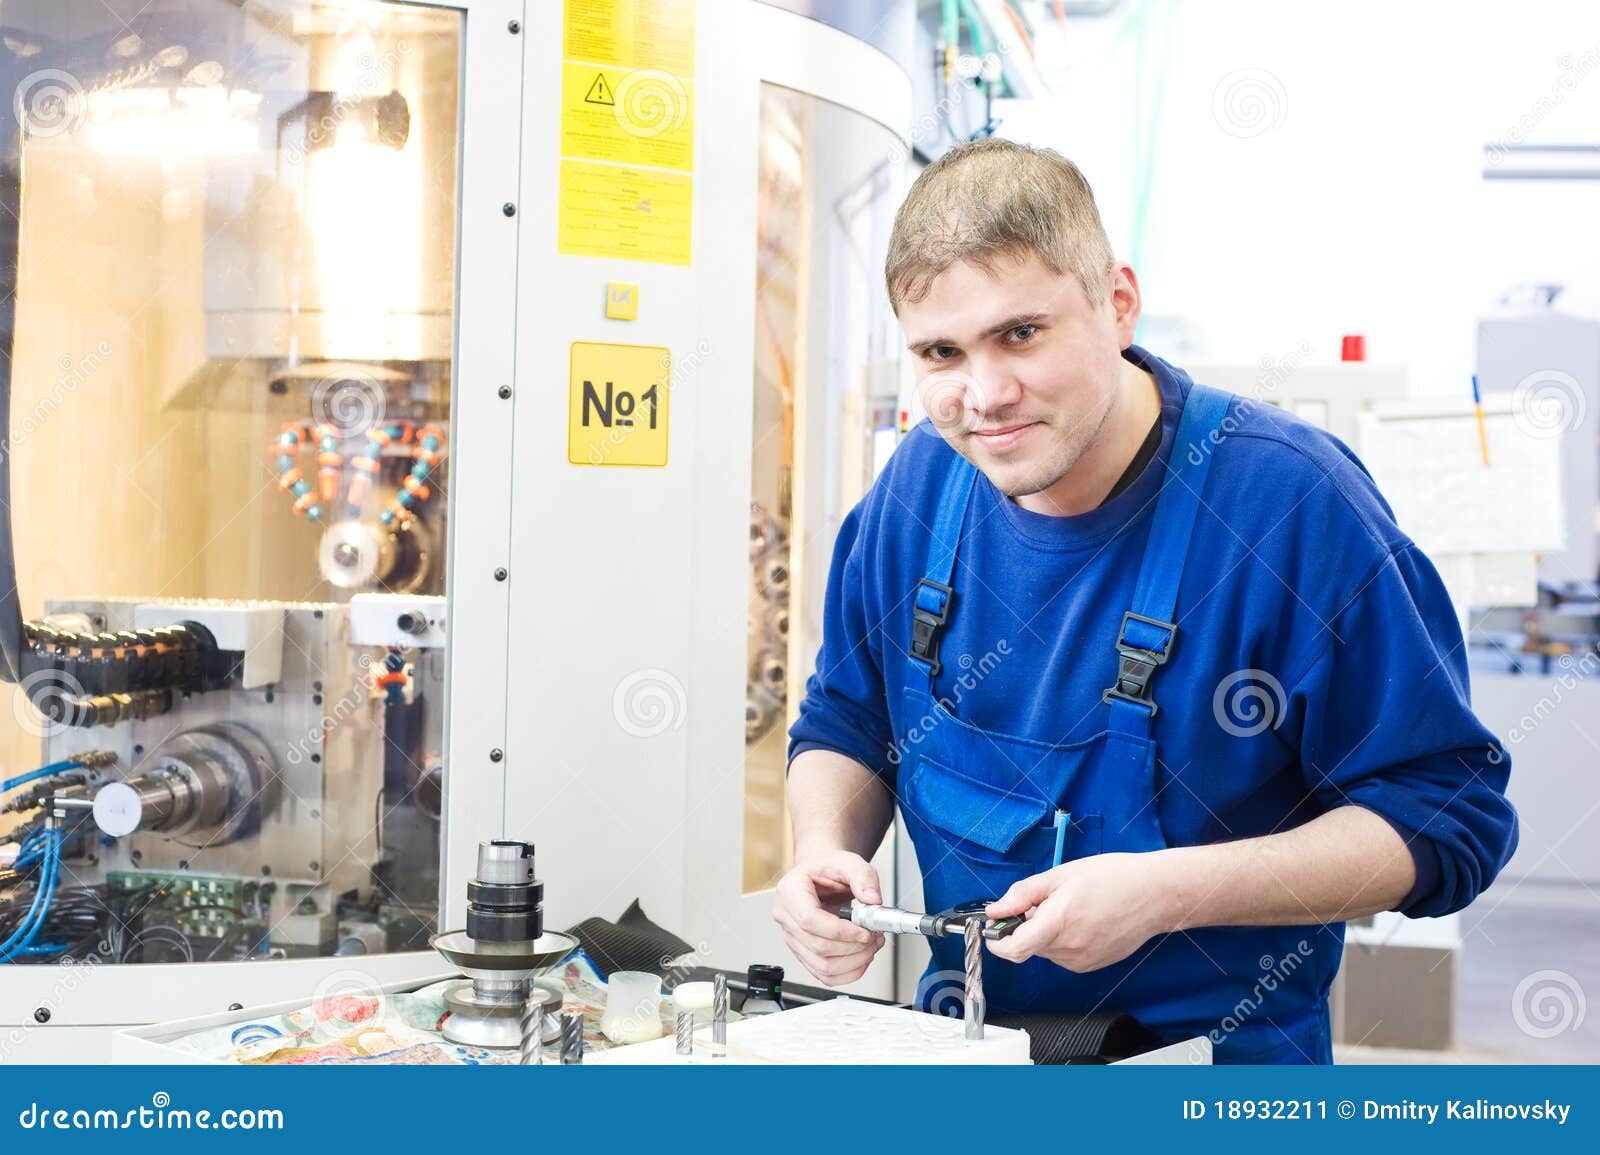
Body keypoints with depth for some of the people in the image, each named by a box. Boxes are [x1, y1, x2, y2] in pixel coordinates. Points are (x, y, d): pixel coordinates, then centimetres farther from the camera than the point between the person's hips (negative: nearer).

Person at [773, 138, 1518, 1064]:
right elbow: (845, 726, 17)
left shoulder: (1291, 500, -15)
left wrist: (1168, 891, -22)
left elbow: (1446, 815, -12)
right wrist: (826, 849, -5)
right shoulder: (918, 486, 2)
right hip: (961, 1041, 4)